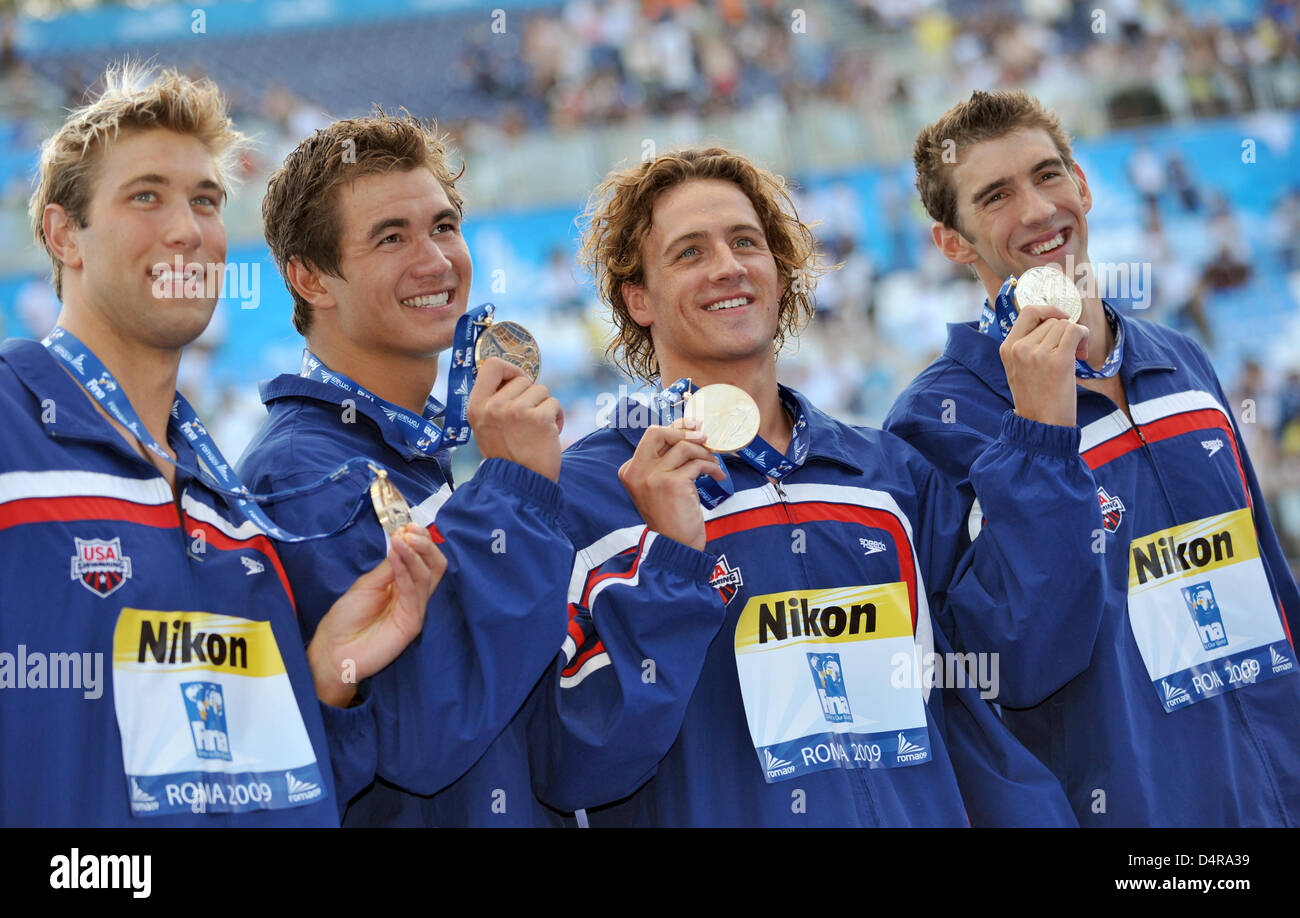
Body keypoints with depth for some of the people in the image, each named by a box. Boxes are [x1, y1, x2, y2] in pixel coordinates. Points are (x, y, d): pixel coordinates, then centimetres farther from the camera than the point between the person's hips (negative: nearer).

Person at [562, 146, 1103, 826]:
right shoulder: (589, 490, -5)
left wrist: (1040, 438, -2)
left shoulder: (891, 472, 8)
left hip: (920, 815, 4)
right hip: (715, 818, -3)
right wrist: (671, 558, -22)